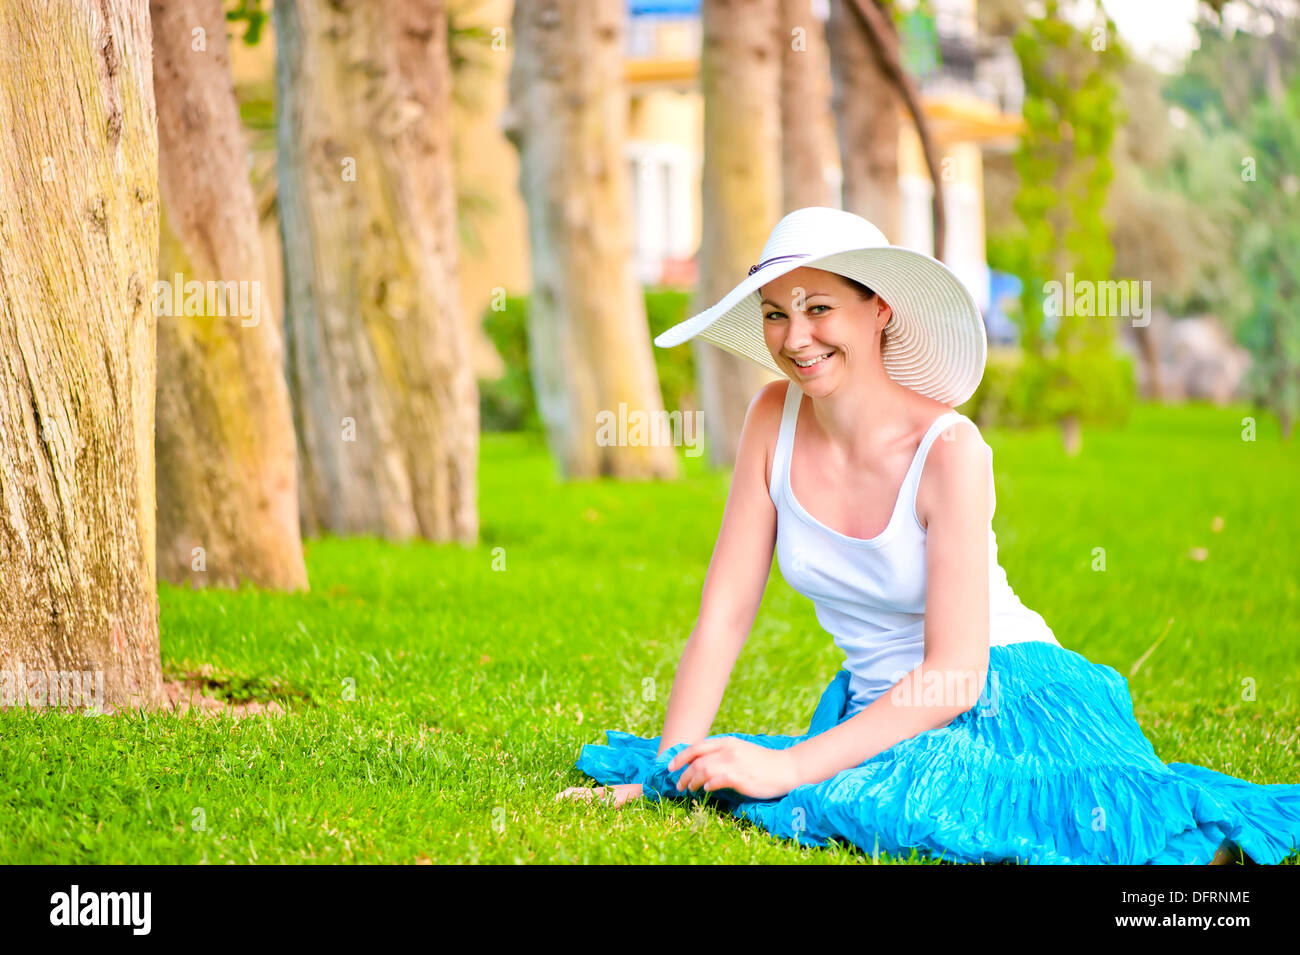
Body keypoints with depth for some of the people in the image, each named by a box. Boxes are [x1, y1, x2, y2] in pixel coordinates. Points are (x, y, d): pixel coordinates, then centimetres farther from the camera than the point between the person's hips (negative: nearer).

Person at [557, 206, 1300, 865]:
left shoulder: (948, 448, -17)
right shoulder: (775, 420, -3)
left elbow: (956, 671, -20)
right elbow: (724, 613, 0)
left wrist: (790, 767, -25)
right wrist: (665, 769, -8)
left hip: (1005, 697, -6)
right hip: (882, 715, 6)